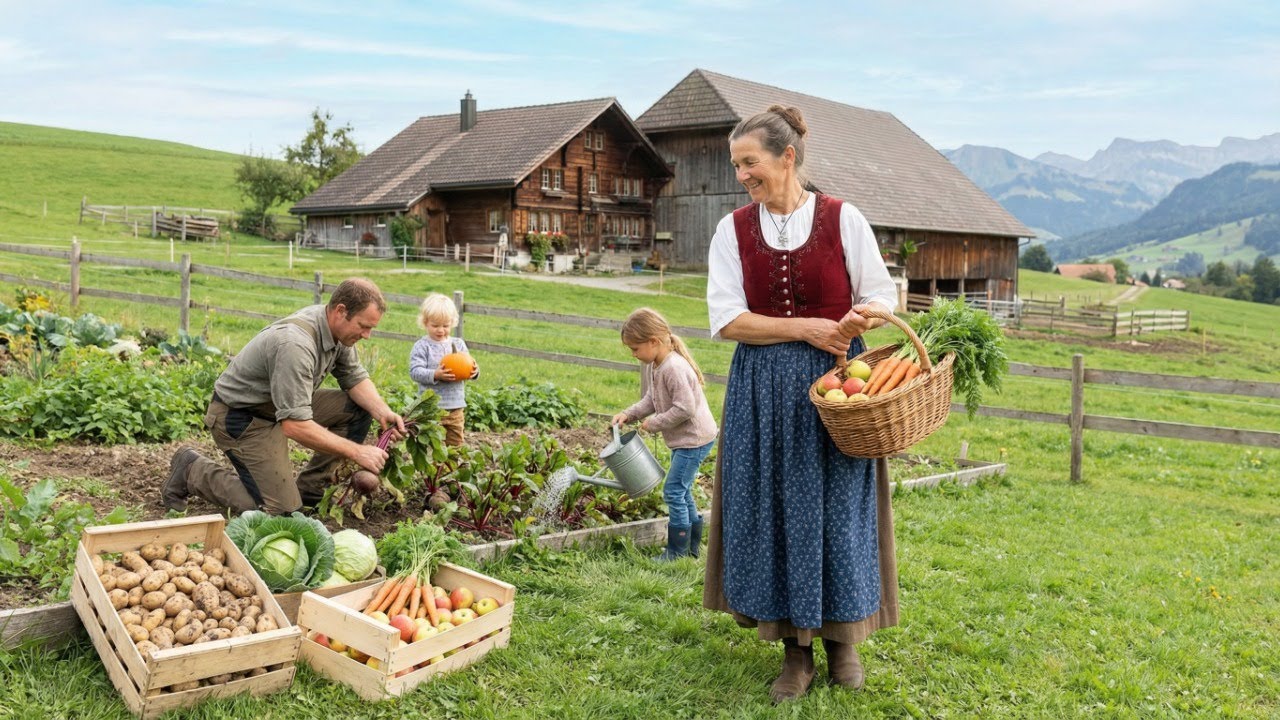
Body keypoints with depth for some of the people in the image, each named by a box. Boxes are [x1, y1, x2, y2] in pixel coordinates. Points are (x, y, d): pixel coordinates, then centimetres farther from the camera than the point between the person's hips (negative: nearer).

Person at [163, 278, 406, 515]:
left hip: (285, 404, 9)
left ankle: (309, 490, 6)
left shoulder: (338, 327, -8)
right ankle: (193, 471, 6)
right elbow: (295, 426, -37)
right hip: (240, 417, -9)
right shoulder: (295, 344, -35)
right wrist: (356, 452, -33)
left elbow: (355, 378, 3)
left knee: (360, 408, -4)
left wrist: (383, 412, -16)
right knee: (282, 510, -11)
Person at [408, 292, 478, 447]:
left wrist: (474, 372, -12)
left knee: (455, 443, 14)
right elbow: (415, 371, -13)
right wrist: (435, 375, -28)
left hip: (456, 405, 5)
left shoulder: (458, 344, 8)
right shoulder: (421, 347, -5)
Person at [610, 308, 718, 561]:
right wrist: (628, 415, -3)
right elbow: (651, 399, 11)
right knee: (682, 491, 18)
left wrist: (654, 423, -18)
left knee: (674, 491, -6)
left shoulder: (674, 368, -26)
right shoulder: (654, 365, 5)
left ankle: (678, 549, 5)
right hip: (684, 439, 10)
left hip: (694, 438, -10)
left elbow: (685, 408, -29)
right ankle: (692, 545, 30)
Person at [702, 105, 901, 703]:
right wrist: (806, 328, -13)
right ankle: (795, 649, 17)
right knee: (774, 511, 3)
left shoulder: (843, 220, -2)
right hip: (763, 389, 2)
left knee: (837, 512, 4)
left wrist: (863, 316, -20)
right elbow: (726, 319, -4)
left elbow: (882, 295, 4)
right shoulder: (733, 229, 3)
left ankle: (841, 639, 24)